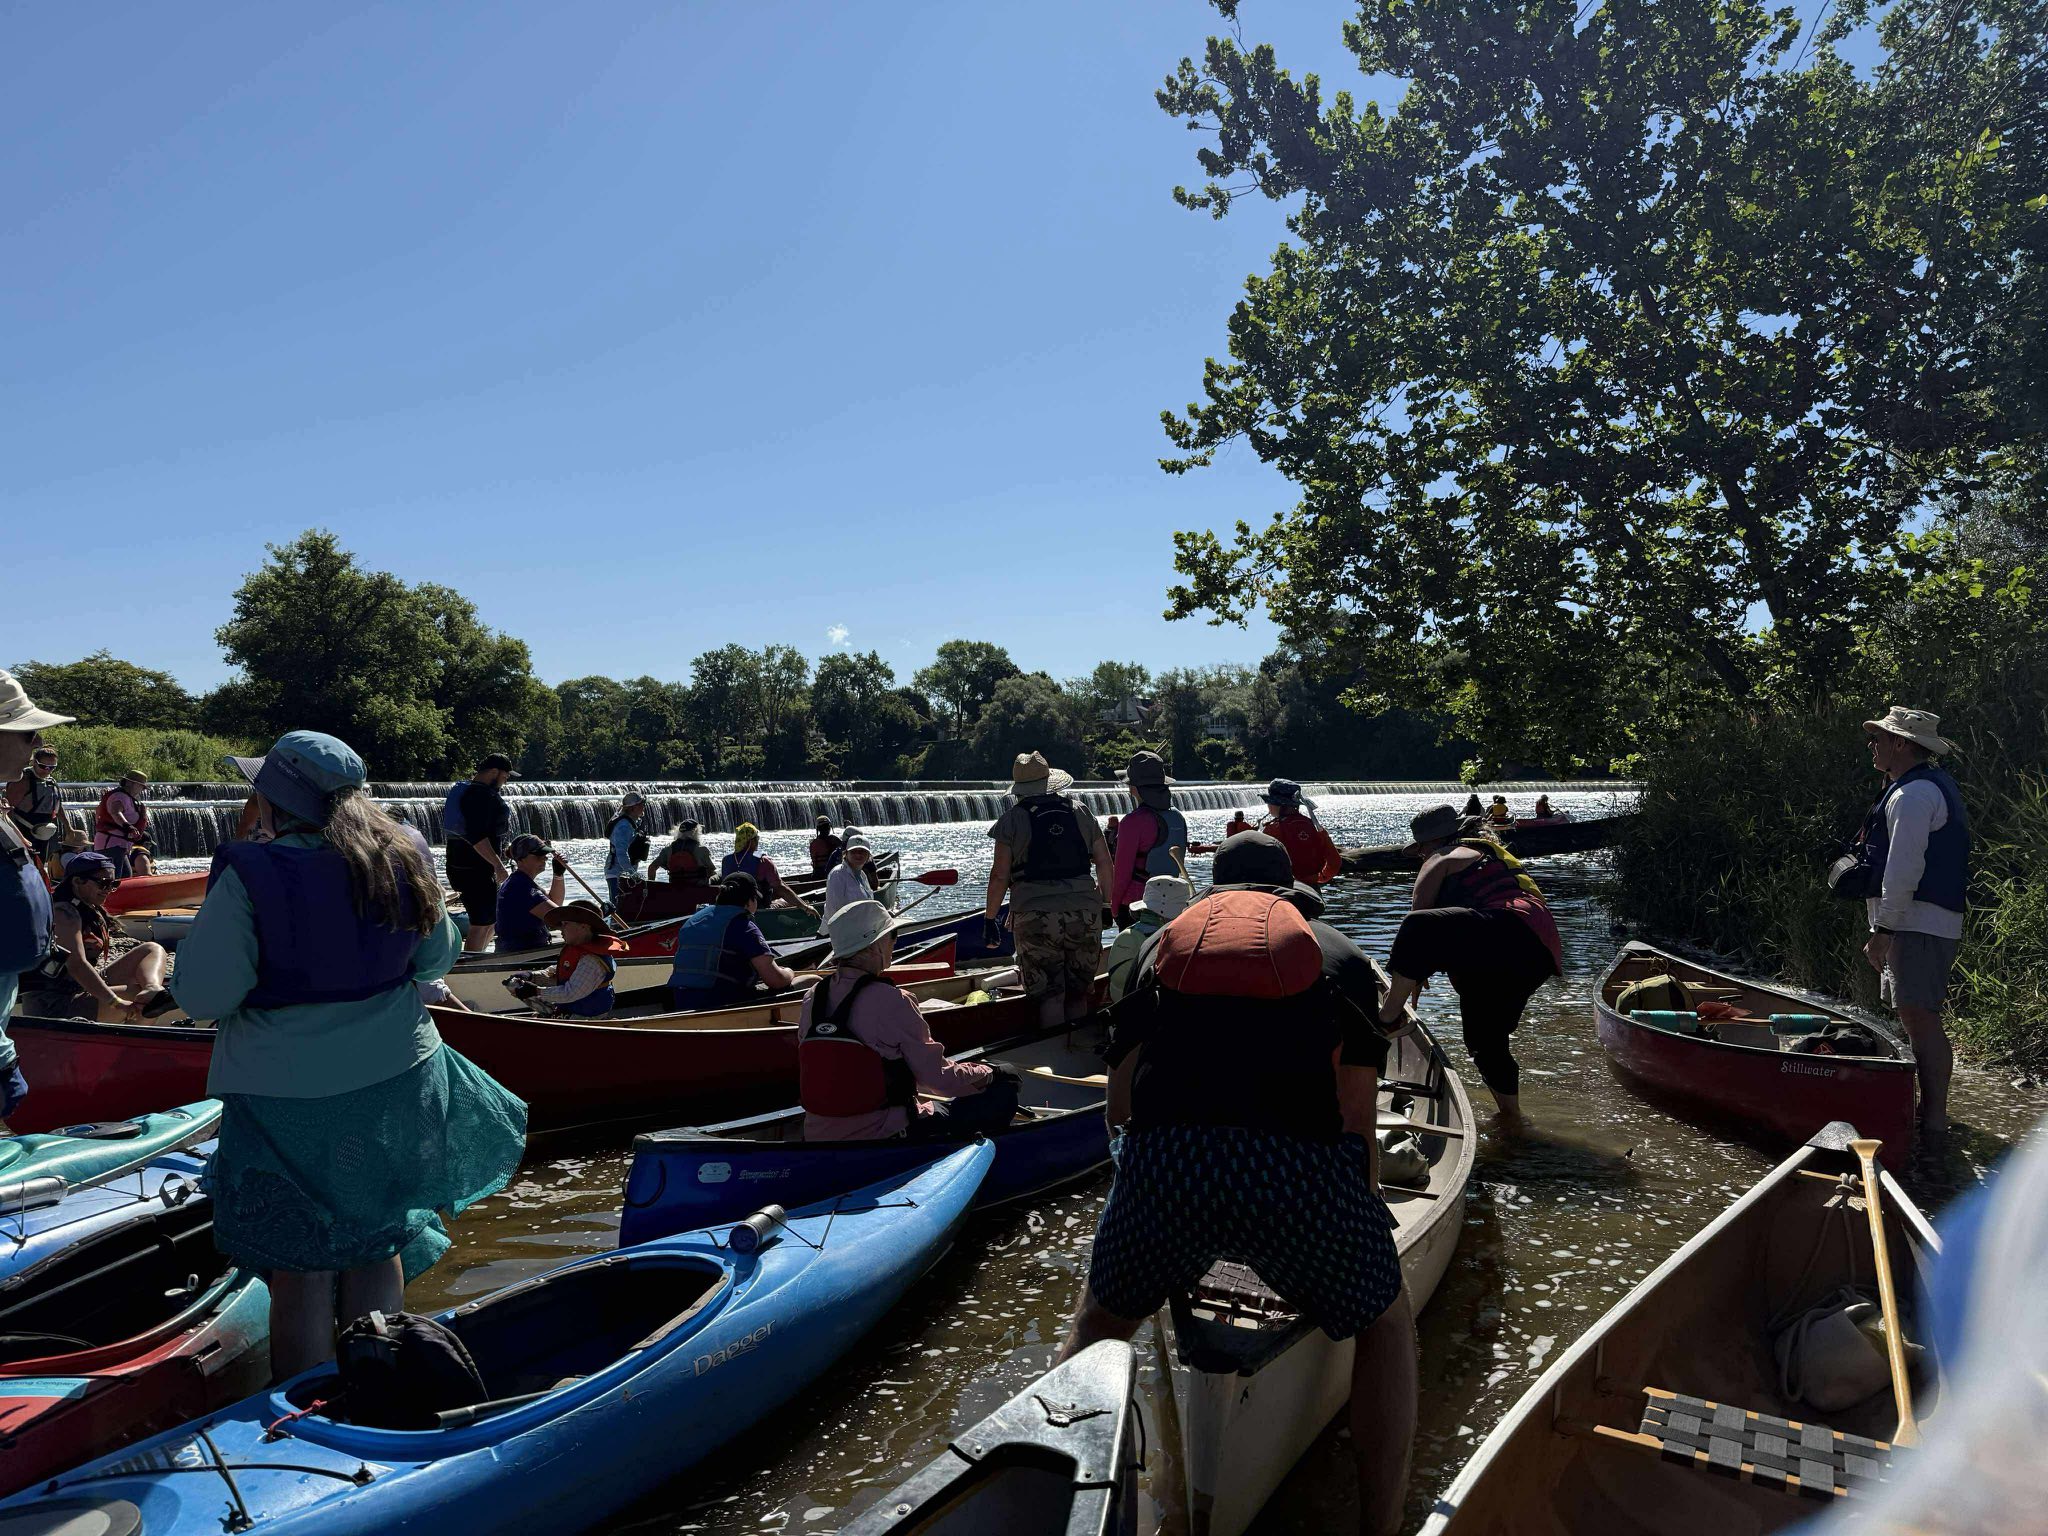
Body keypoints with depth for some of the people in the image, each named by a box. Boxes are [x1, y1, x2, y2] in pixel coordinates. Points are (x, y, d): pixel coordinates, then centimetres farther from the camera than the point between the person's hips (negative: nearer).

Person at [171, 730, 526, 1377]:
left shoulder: (249, 875, -17)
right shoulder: (401, 862, -1)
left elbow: (203, 996, -15)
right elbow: (436, 959, 11)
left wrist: (192, 947, 4)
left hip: (286, 1100, -4)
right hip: (393, 1084, 5)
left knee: (302, 1269, 8)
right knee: (375, 1246, 18)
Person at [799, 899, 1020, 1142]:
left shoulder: (812, 999, -1)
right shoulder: (891, 1002, -19)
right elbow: (938, 1077, -15)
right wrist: (991, 1074, 3)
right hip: (881, 1136, -7)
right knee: (1003, 1096, -2)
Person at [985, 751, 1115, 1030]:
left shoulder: (1012, 820, -1)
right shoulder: (1080, 812, 9)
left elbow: (1000, 875, -4)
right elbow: (1104, 863, 7)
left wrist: (989, 918, 5)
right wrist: (1108, 903, 17)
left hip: (1034, 918, -3)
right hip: (1085, 913, 3)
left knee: (1048, 995, 4)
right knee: (1078, 992, 15)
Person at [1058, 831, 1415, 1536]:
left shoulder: (1161, 944, 27)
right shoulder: (1339, 952, 25)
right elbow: (1359, 1123, 17)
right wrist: (1361, 1215, 33)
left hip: (1159, 1168, 2)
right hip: (1300, 1172, -1)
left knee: (1099, 1319, 32)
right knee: (1386, 1322, 30)